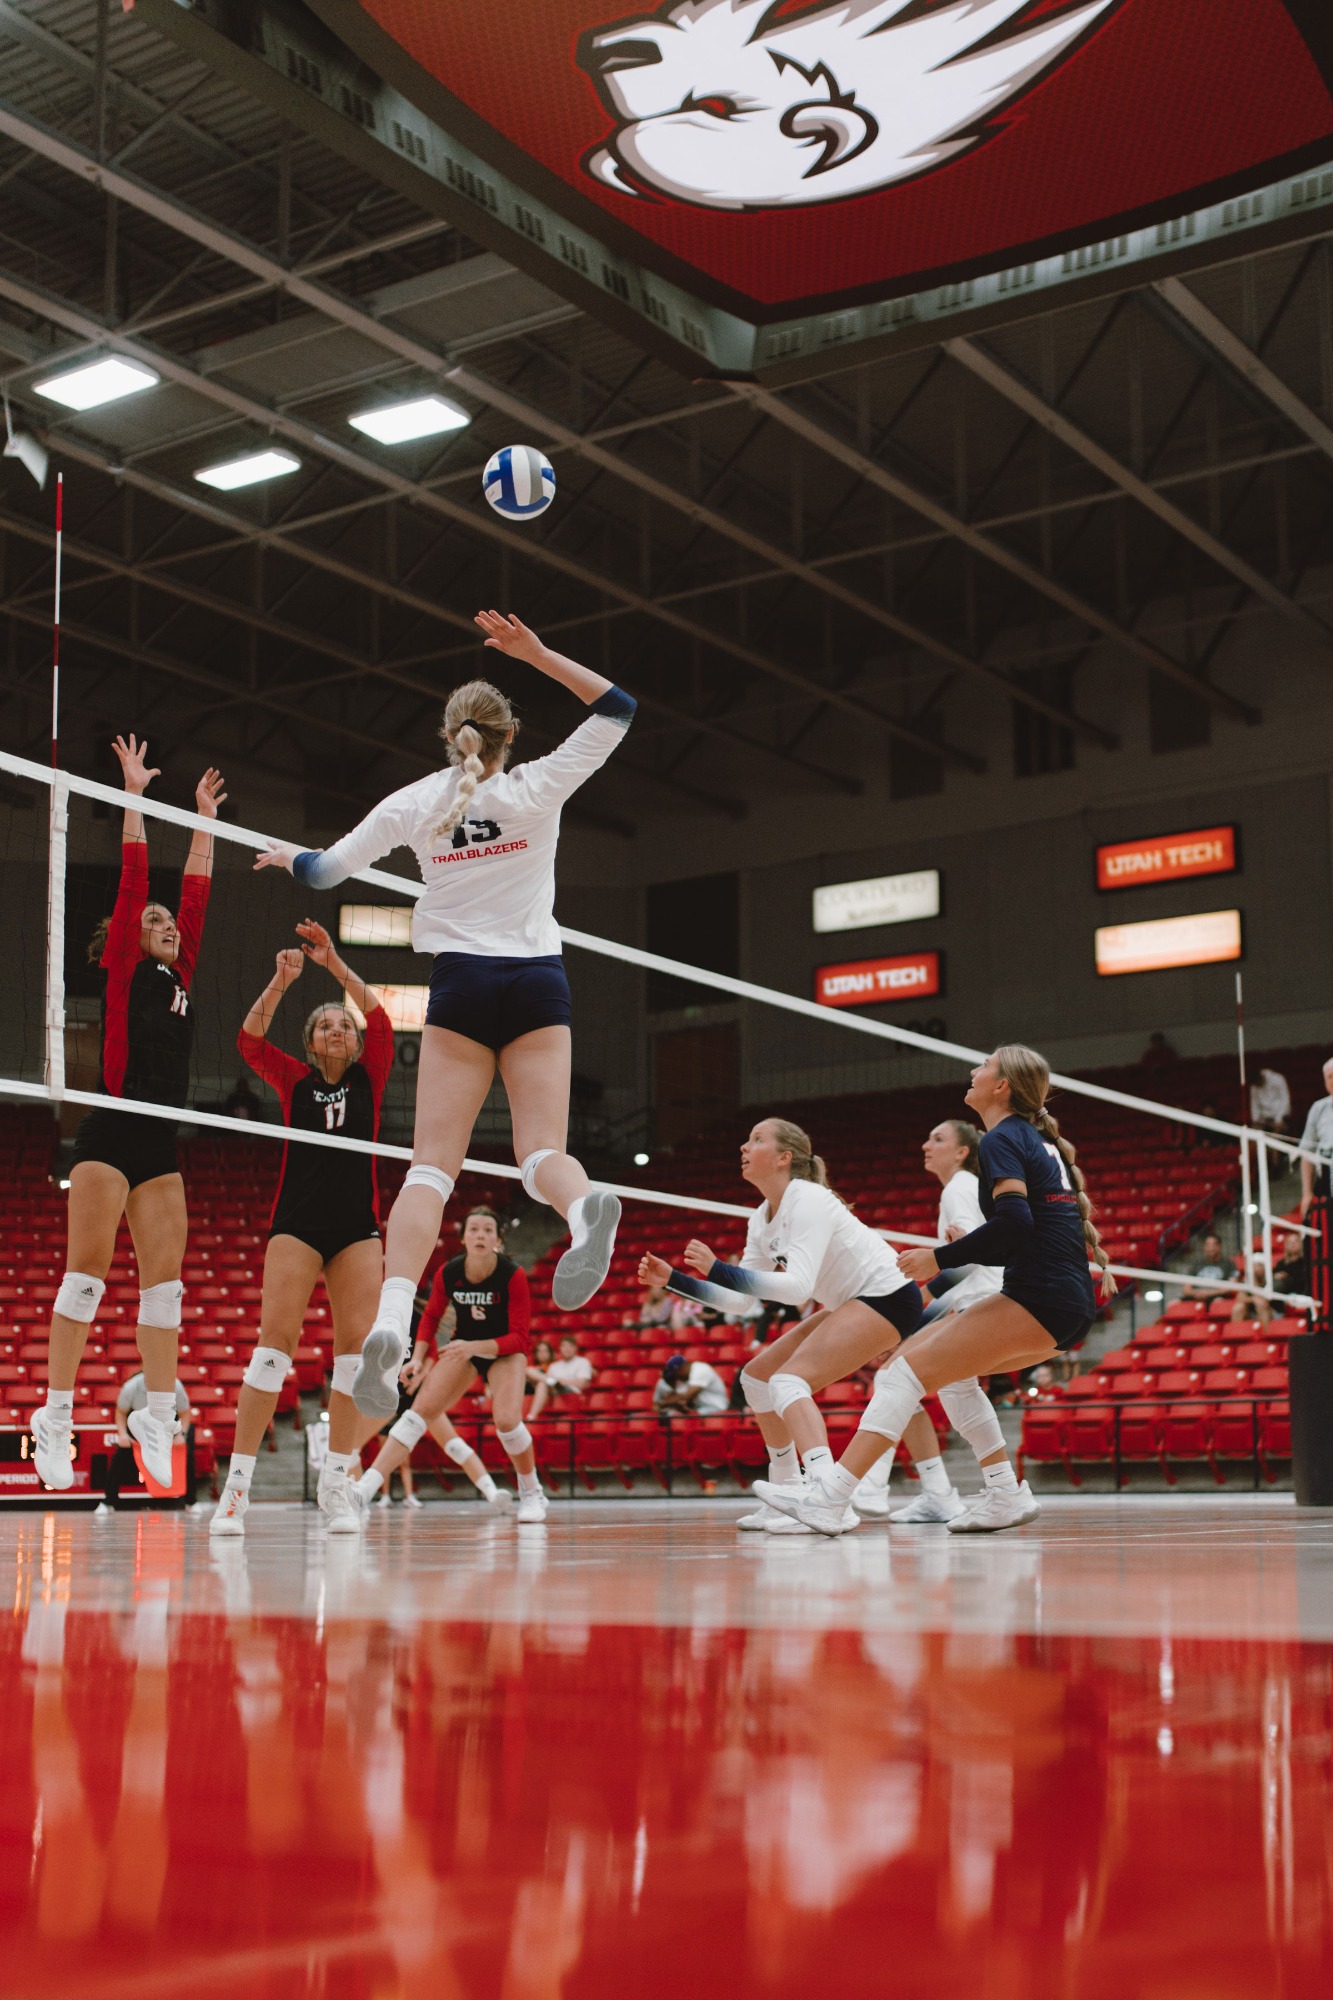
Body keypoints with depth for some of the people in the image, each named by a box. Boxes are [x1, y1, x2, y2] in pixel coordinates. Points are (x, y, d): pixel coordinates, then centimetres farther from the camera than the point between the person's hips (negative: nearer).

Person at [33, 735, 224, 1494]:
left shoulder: (181, 975, 17)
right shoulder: (124, 971, 3)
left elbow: (196, 890, 21)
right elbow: (134, 879, -1)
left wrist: (204, 818, 26)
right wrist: (135, 796, 0)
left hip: (162, 1144, 6)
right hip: (112, 1134, -6)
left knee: (166, 1279, 2)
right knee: (88, 1271, -8)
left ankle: (158, 1414, 6)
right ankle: (56, 1414, -6)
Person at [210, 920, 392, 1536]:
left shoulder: (369, 1077, 10)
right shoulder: (294, 1081, 10)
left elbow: (379, 1019, -5)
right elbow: (250, 1039, -6)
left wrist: (334, 963, -15)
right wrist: (280, 981, -19)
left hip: (358, 1226, 1)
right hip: (297, 1222, -1)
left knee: (355, 1345, -5)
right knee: (276, 1336, -12)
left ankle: (336, 1481, 2)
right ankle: (237, 1483, -14)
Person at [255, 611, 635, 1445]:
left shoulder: (416, 801, 3)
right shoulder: (538, 787, -1)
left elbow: (326, 871, 12)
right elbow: (619, 708, 8)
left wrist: (287, 855, 34)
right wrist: (537, 653, 4)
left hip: (461, 984, 0)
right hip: (538, 981, 0)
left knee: (432, 1164, -3)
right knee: (543, 1153, -3)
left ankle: (391, 1324, -22)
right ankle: (586, 1210, -42)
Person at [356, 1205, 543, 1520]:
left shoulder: (513, 1275, -25)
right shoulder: (448, 1273, -15)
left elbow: (519, 1338, -23)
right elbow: (431, 1316, 4)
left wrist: (475, 1347, -37)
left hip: (505, 1350, -3)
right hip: (463, 1346, 3)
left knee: (506, 1418, -27)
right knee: (423, 1407, -16)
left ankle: (532, 1494, 0)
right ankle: (365, 1488, -23)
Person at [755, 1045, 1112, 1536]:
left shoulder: (1002, 1140, -6)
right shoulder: (1042, 1141, 21)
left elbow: (1015, 1221, -21)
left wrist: (942, 1258, -16)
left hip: (1040, 1299, -10)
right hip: (1072, 1304, 10)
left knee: (909, 1370, -14)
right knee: (945, 1365, 21)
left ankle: (828, 1499, -24)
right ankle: (1007, 1494, 14)